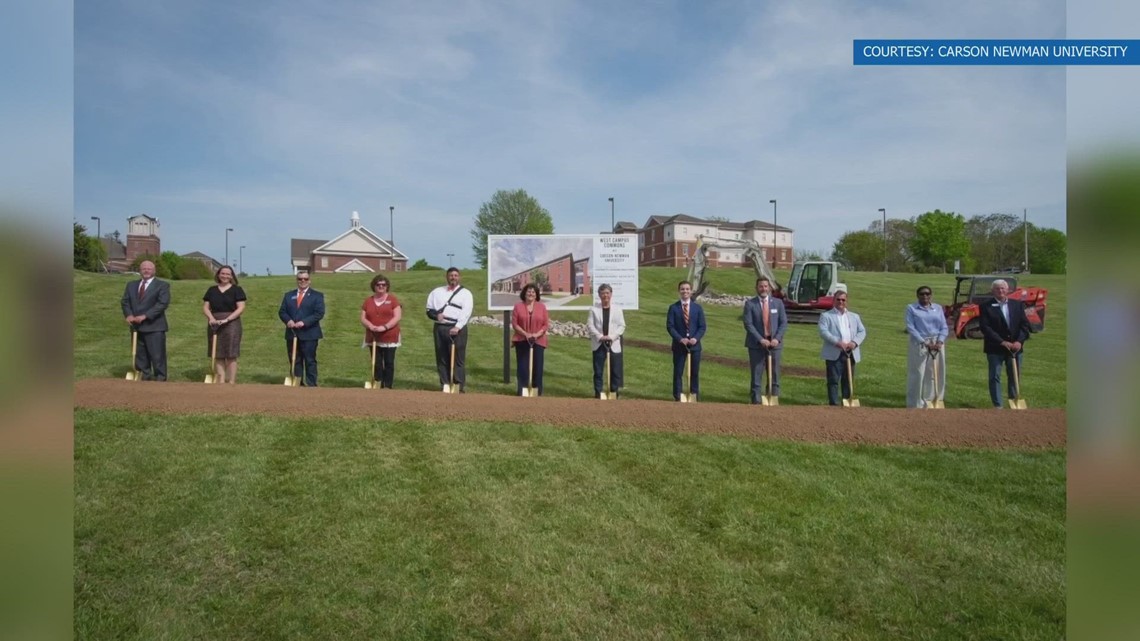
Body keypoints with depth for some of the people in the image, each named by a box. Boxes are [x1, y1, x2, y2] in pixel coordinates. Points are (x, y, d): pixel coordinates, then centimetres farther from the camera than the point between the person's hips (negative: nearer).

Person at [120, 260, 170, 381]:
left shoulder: (162, 285, 0)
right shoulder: (131, 285, 19)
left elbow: (163, 303, -12)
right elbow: (125, 301, 12)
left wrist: (145, 316, -19)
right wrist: (128, 315, -9)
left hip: (154, 326, -6)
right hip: (136, 326, 6)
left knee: (157, 356, -7)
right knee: (140, 356, 10)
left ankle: (160, 380, -2)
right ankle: (144, 379, 17)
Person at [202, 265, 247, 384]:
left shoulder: (237, 290, 1)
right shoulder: (212, 290, 13)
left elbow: (241, 308, -6)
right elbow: (205, 307, 11)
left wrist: (227, 319, -17)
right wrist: (211, 318, -9)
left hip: (231, 324, -4)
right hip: (214, 325, 4)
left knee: (231, 355, -5)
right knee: (218, 355, 4)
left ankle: (231, 382, -2)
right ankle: (220, 381, 8)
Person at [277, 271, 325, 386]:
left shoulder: (317, 295, 3)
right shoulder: (288, 295, 16)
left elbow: (319, 313, -8)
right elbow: (282, 312, 11)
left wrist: (304, 322, -19)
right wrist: (288, 320, -12)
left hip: (309, 334, -4)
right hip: (292, 333, 4)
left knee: (310, 360, -2)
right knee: (294, 361, 7)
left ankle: (311, 385, 1)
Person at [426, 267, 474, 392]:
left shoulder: (465, 293, 6)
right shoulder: (437, 291, 17)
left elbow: (466, 313, -7)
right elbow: (429, 309, 17)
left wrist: (457, 327, -20)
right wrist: (436, 315, -6)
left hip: (457, 329, -4)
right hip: (439, 328, 4)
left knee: (458, 359, -6)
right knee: (442, 359, 5)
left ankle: (460, 387, -4)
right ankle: (445, 386, 11)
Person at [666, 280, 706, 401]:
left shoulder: (697, 307, 6)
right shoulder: (673, 308, 0)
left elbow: (702, 326, 3)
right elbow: (670, 326, -5)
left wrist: (696, 338, -14)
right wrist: (680, 339, -17)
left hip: (694, 344, 2)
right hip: (679, 345, -1)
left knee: (694, 372, 7)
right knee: (678, 372, 2)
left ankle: (694, 397, 15)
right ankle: (677, 397, 8)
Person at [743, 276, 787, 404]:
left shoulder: (778, 303, 7)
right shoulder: (750, 303, -1)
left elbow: (783, 323, 5)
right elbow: (748, 324, -7)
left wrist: (777, 338, -10)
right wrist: (760, 339, -16)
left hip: (774, 344, 2)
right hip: (756, 344, -2)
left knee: (774, 375, 6)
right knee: (756, 375, 0)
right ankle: (756, 402, 5)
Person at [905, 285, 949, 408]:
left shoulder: (938, 308, 12)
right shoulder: (911, 308, 1)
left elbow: (944, 327, 7)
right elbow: (910, 328, -7)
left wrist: (940, 342, -11)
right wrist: (924, 343, -16)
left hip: (937, 345, 4)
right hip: (919, 345, -4)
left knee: (936, 375, 6)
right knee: (918, 376, -4)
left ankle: (934, 403, 15)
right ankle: (917, 405, 2)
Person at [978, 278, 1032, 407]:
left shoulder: (1017, 304, 8)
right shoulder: (986, 306, -5)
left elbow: (1025, 324, 3)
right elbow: (985, 327, -12)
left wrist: (1019, 341, -13)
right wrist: (1002, 342, -19)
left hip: (1015, 347, 4)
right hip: (995, 348, -3)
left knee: (1014, 376, 10)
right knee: (995, 377, 0)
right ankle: (998, 406, 6)